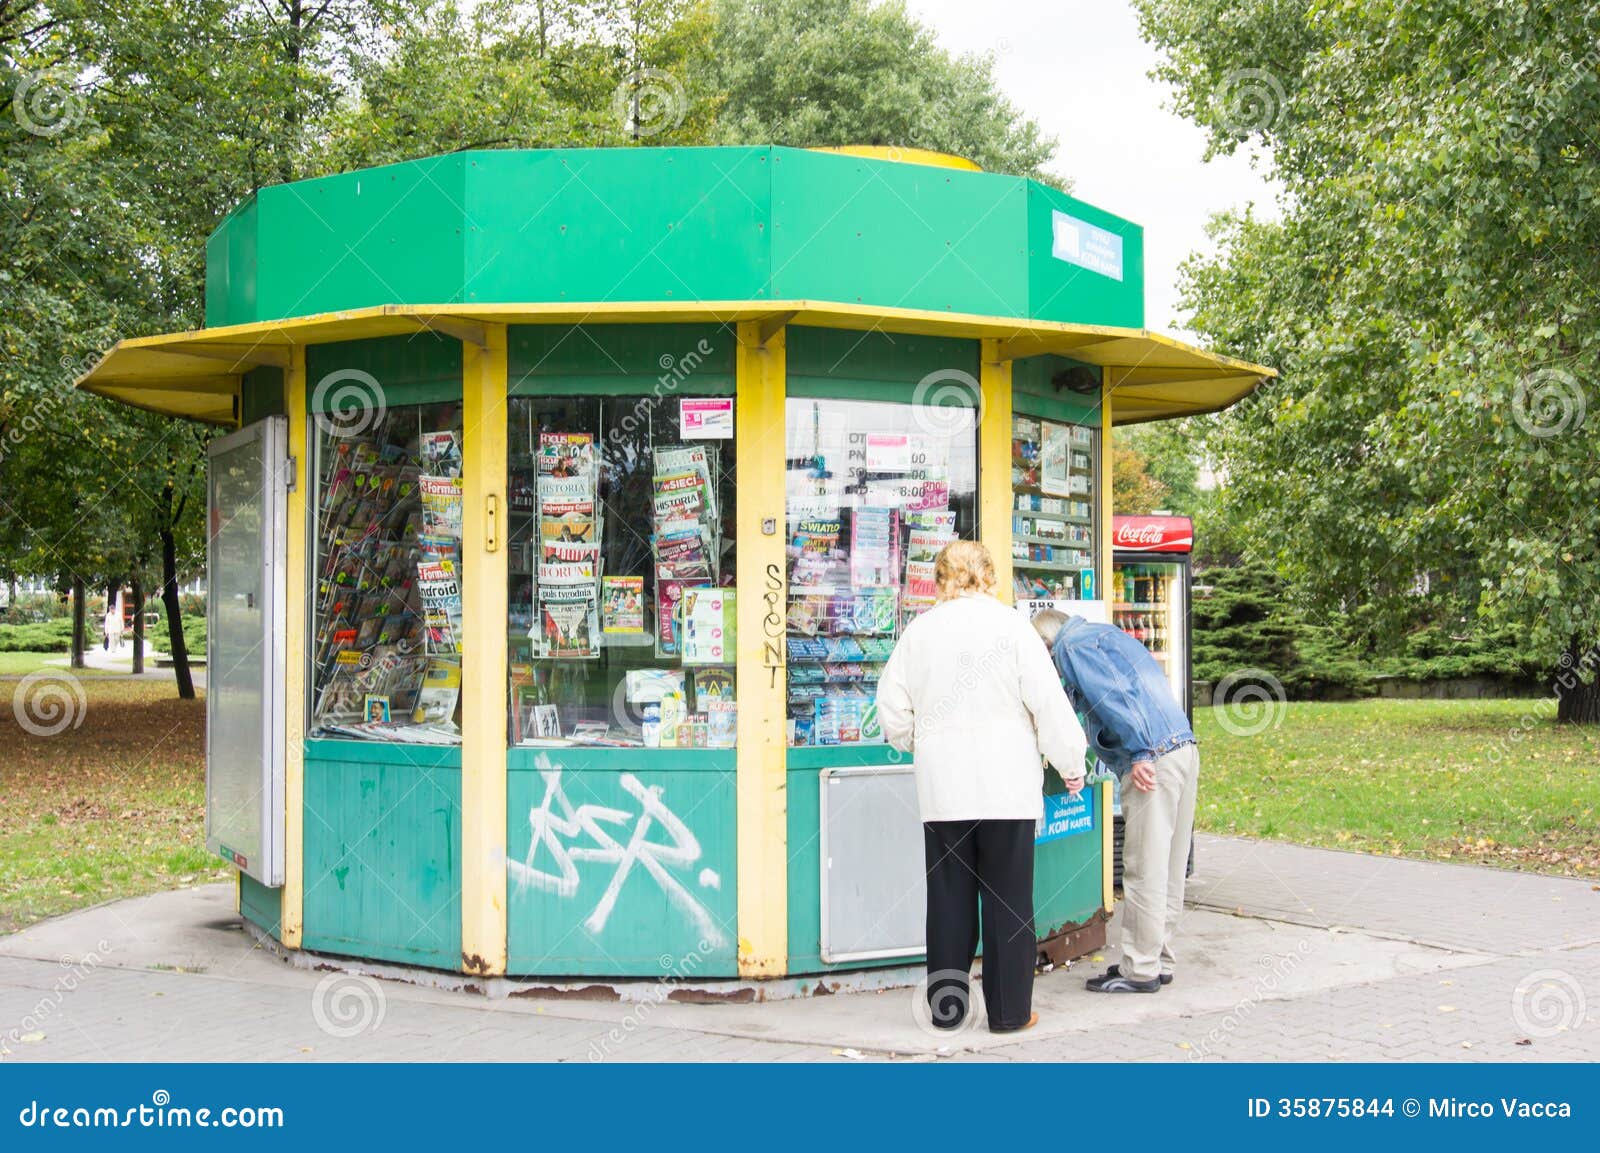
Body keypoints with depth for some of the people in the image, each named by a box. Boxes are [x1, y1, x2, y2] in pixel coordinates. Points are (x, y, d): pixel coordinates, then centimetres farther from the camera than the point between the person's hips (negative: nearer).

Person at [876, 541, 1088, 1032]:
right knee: (1007, 900, 6)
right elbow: (1048, 701, -7)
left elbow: (893, 711, 8)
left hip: (941, 789, 3)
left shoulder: (918, 630, 3)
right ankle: (1009, 1010, 11)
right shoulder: (1009, 624, -7)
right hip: (1006, 788, -3)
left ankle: (947, 1006, 17)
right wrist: (1071, 765, 5)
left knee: (948, 899, 11)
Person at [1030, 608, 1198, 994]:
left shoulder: (1071, 646, -1)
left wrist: (1138, 754, -16)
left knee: (1143, 871, -4)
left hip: (1153, 762, -9)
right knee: (1169, 868, 14)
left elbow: (1111, 696, -15)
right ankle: (1159, 961, 22)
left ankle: (1140, 971, 1)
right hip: (1185, 748, 10)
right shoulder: (1108, 634, 27)